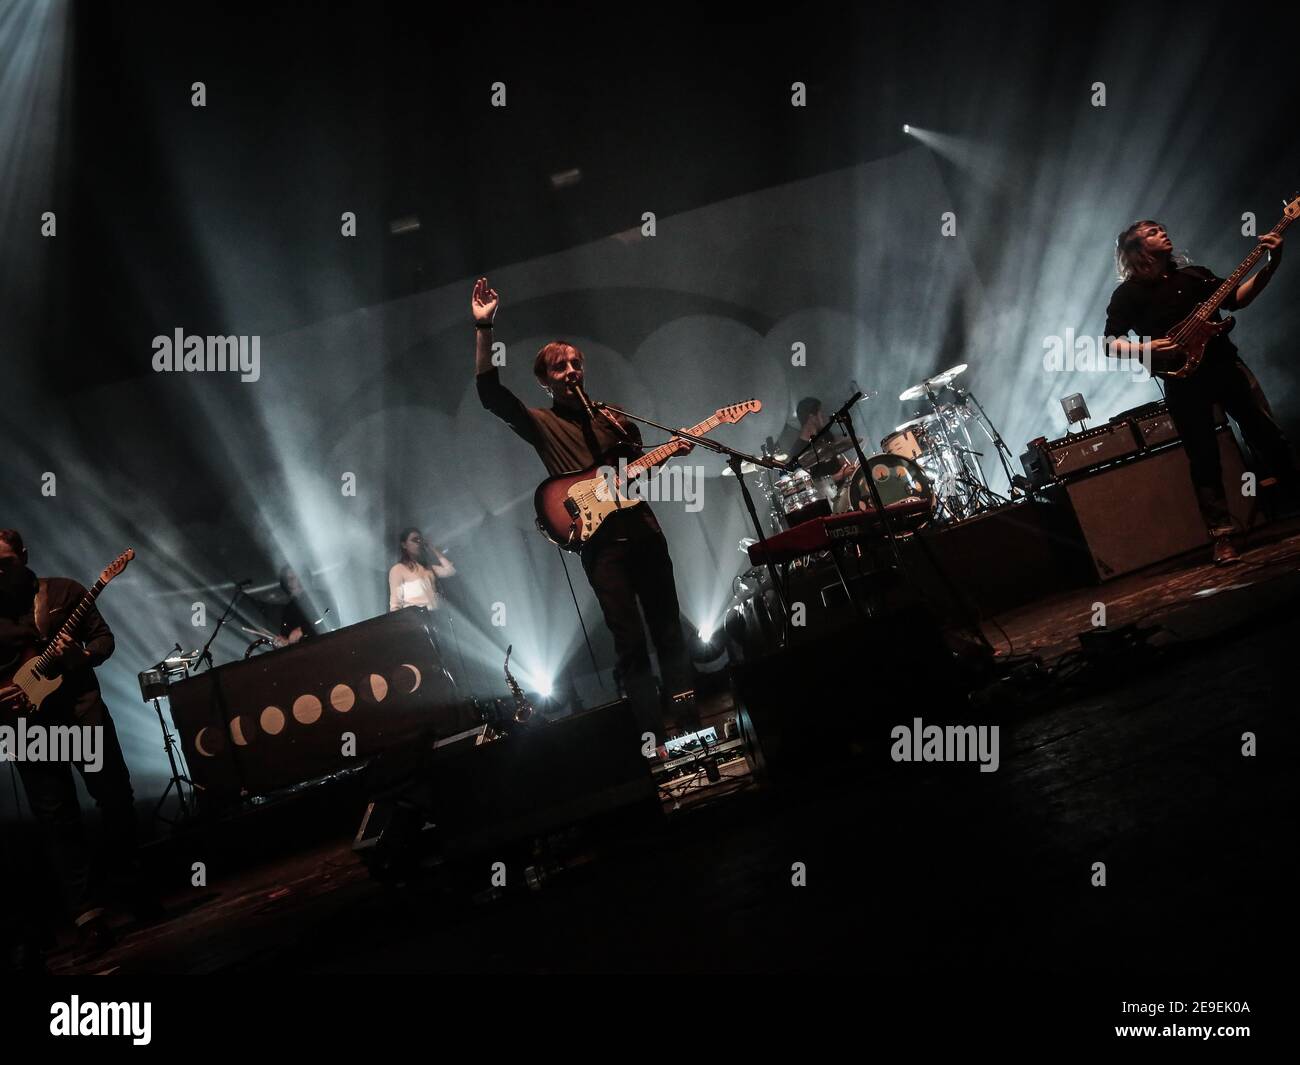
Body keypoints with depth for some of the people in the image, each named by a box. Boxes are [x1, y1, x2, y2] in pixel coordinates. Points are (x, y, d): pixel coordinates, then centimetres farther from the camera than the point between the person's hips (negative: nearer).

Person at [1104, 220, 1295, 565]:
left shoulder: (1193, 273, 17)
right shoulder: (1128, 293, 3)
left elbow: (1235, 298, 16)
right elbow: (1110, 343, -1)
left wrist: (1271, 265, 5)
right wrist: (1146, 349, -19)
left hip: (1226, 364, 4)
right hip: (1183, 378, -4)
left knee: (1269, 435, 4)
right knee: (1205, 459, -3)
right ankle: (1222, 537, 1)